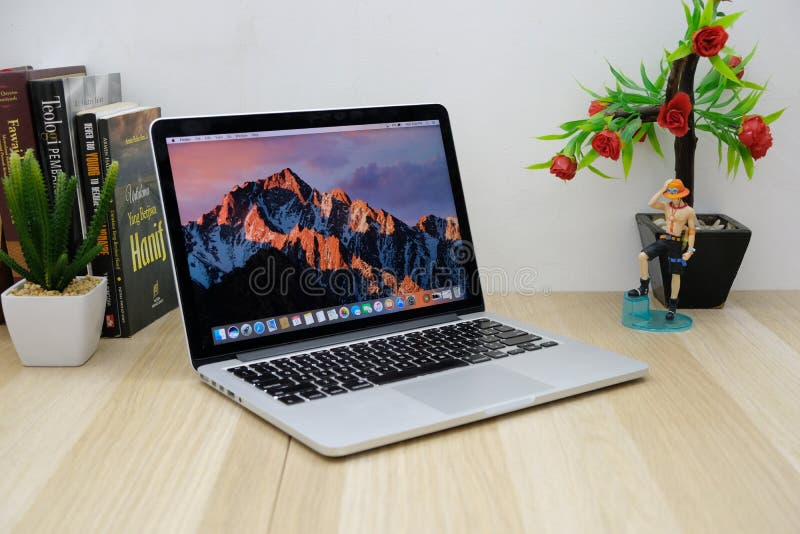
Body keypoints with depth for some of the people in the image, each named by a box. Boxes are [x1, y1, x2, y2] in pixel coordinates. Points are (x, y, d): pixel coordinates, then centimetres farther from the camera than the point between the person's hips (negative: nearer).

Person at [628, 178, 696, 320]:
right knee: (642, 256, -20)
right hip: (663, 239, 2)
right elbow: (651, 204, -13)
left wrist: (690, 250, -8)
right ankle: (644, 287, -5)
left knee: (676, 274, 3)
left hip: (677, 243, -2)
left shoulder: (689, 211, -3)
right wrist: (663, 189, -12)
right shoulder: (666, 206, 5)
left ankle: (672, 306, 16)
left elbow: (692, 232, -1)